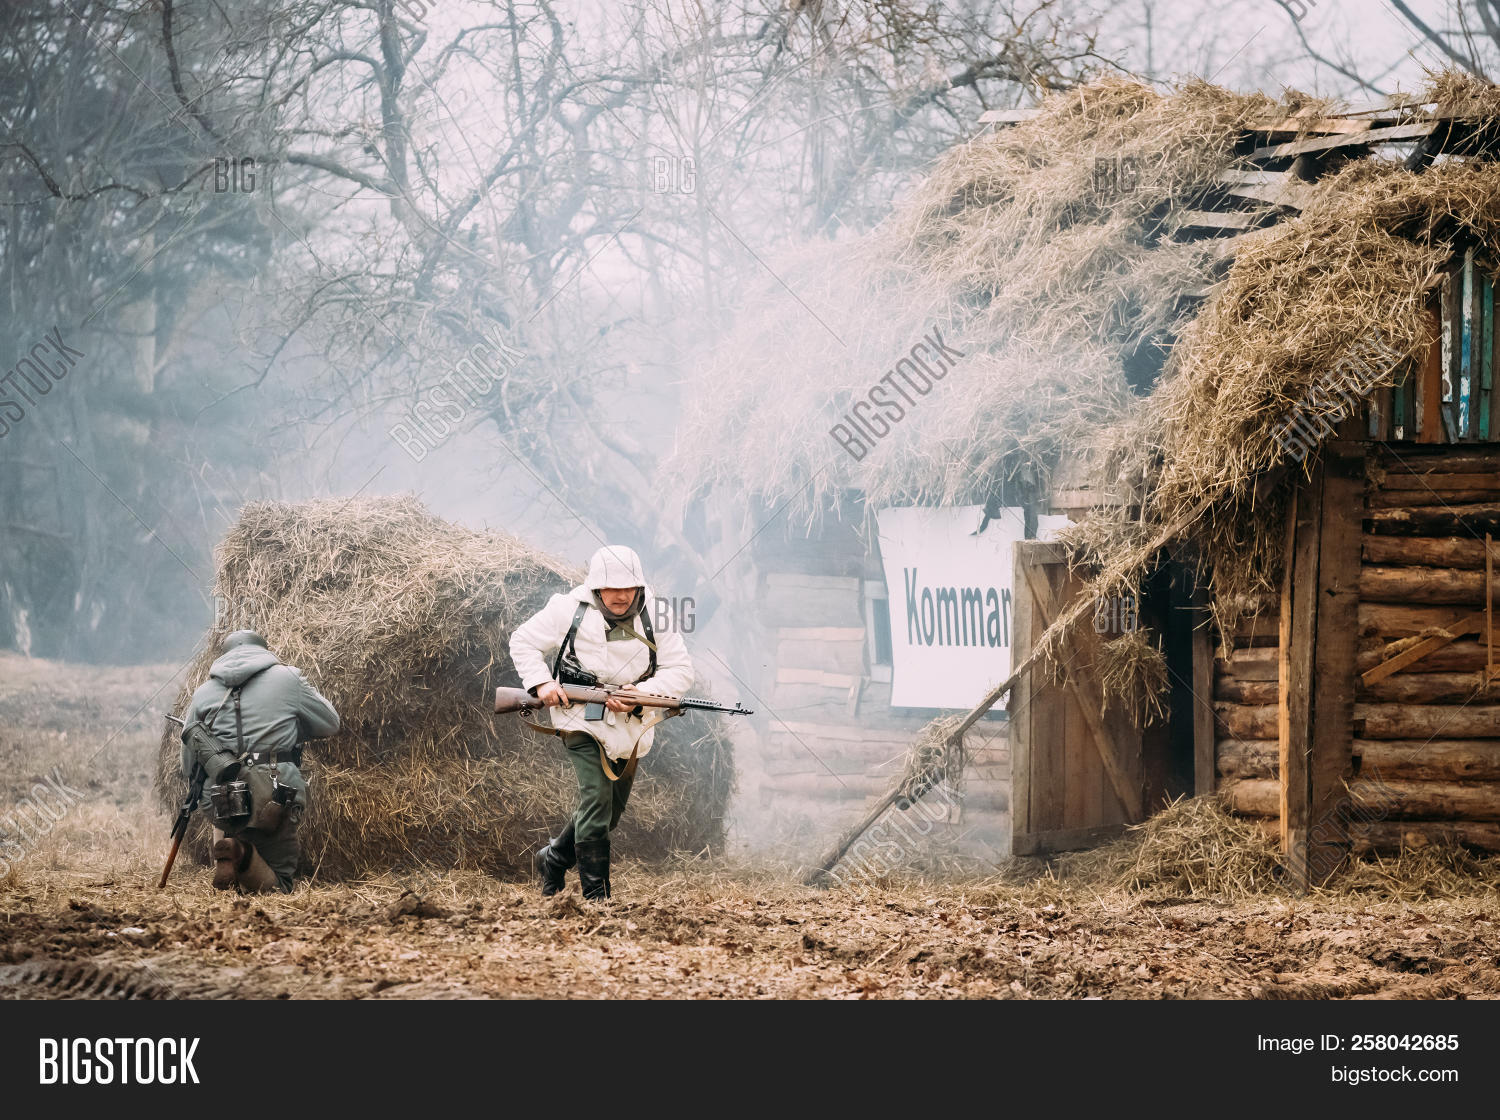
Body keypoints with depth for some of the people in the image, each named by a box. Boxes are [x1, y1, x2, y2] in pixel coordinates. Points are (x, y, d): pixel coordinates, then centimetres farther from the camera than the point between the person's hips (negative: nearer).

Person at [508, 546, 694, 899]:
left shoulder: (654, 617, -5)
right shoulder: (570, 610, -9)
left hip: (629, 727, 4)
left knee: (609, 812, 14)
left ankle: (554, 860, 39)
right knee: (596, 800, -18)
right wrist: (540, 682, -12)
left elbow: (680, 671, -5)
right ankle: (596, 894, -13)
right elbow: (523, 641, 4)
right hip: (583, 722, -4)